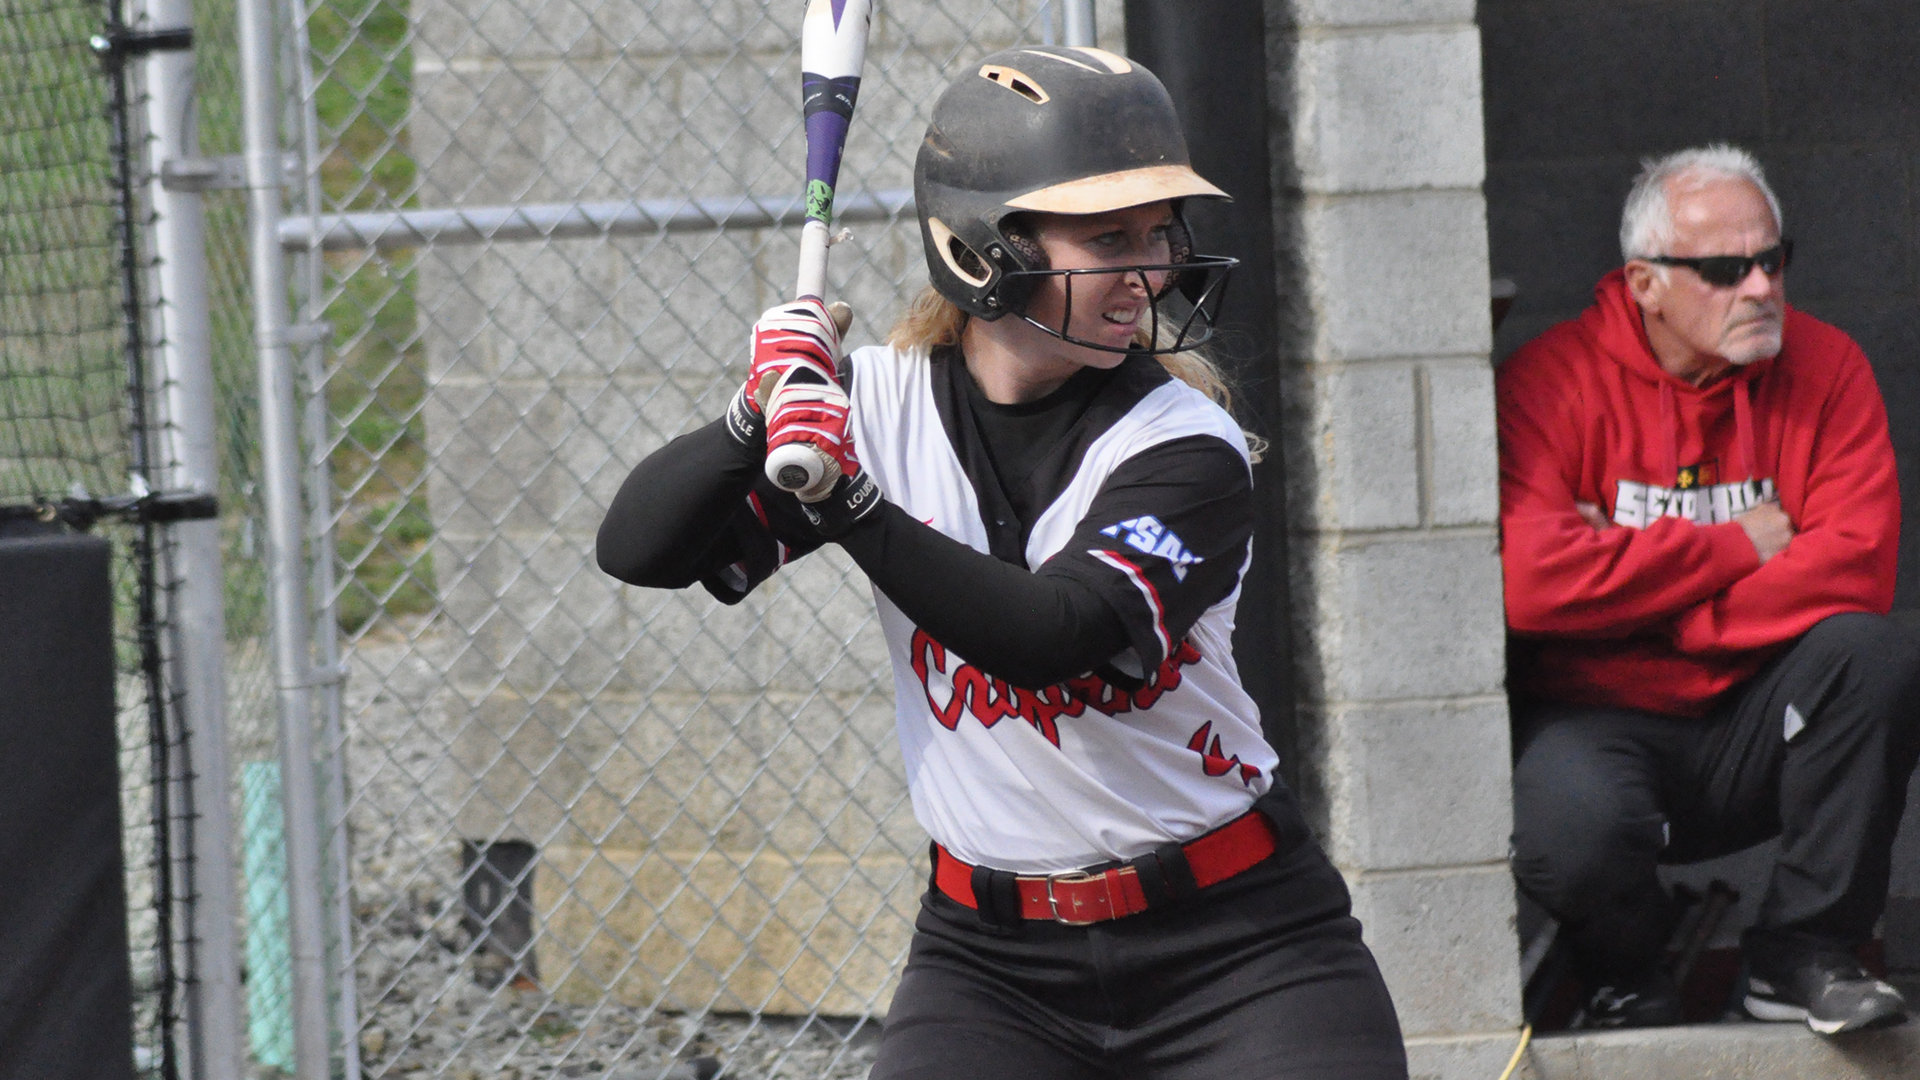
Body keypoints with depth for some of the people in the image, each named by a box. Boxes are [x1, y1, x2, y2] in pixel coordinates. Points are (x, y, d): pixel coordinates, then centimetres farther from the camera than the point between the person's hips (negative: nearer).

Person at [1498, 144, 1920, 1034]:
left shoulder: (1822, 368, 0)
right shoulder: (1554, 382, -9)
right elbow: (1531, 583, -24)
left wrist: (1641, 591, -18)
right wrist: (1737, 547, -15)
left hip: (1761, 727, 3)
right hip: (1603, 719, -3)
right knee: (1571, 829, -35)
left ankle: (1803, 954, -11)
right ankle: (1629, 984, 3)